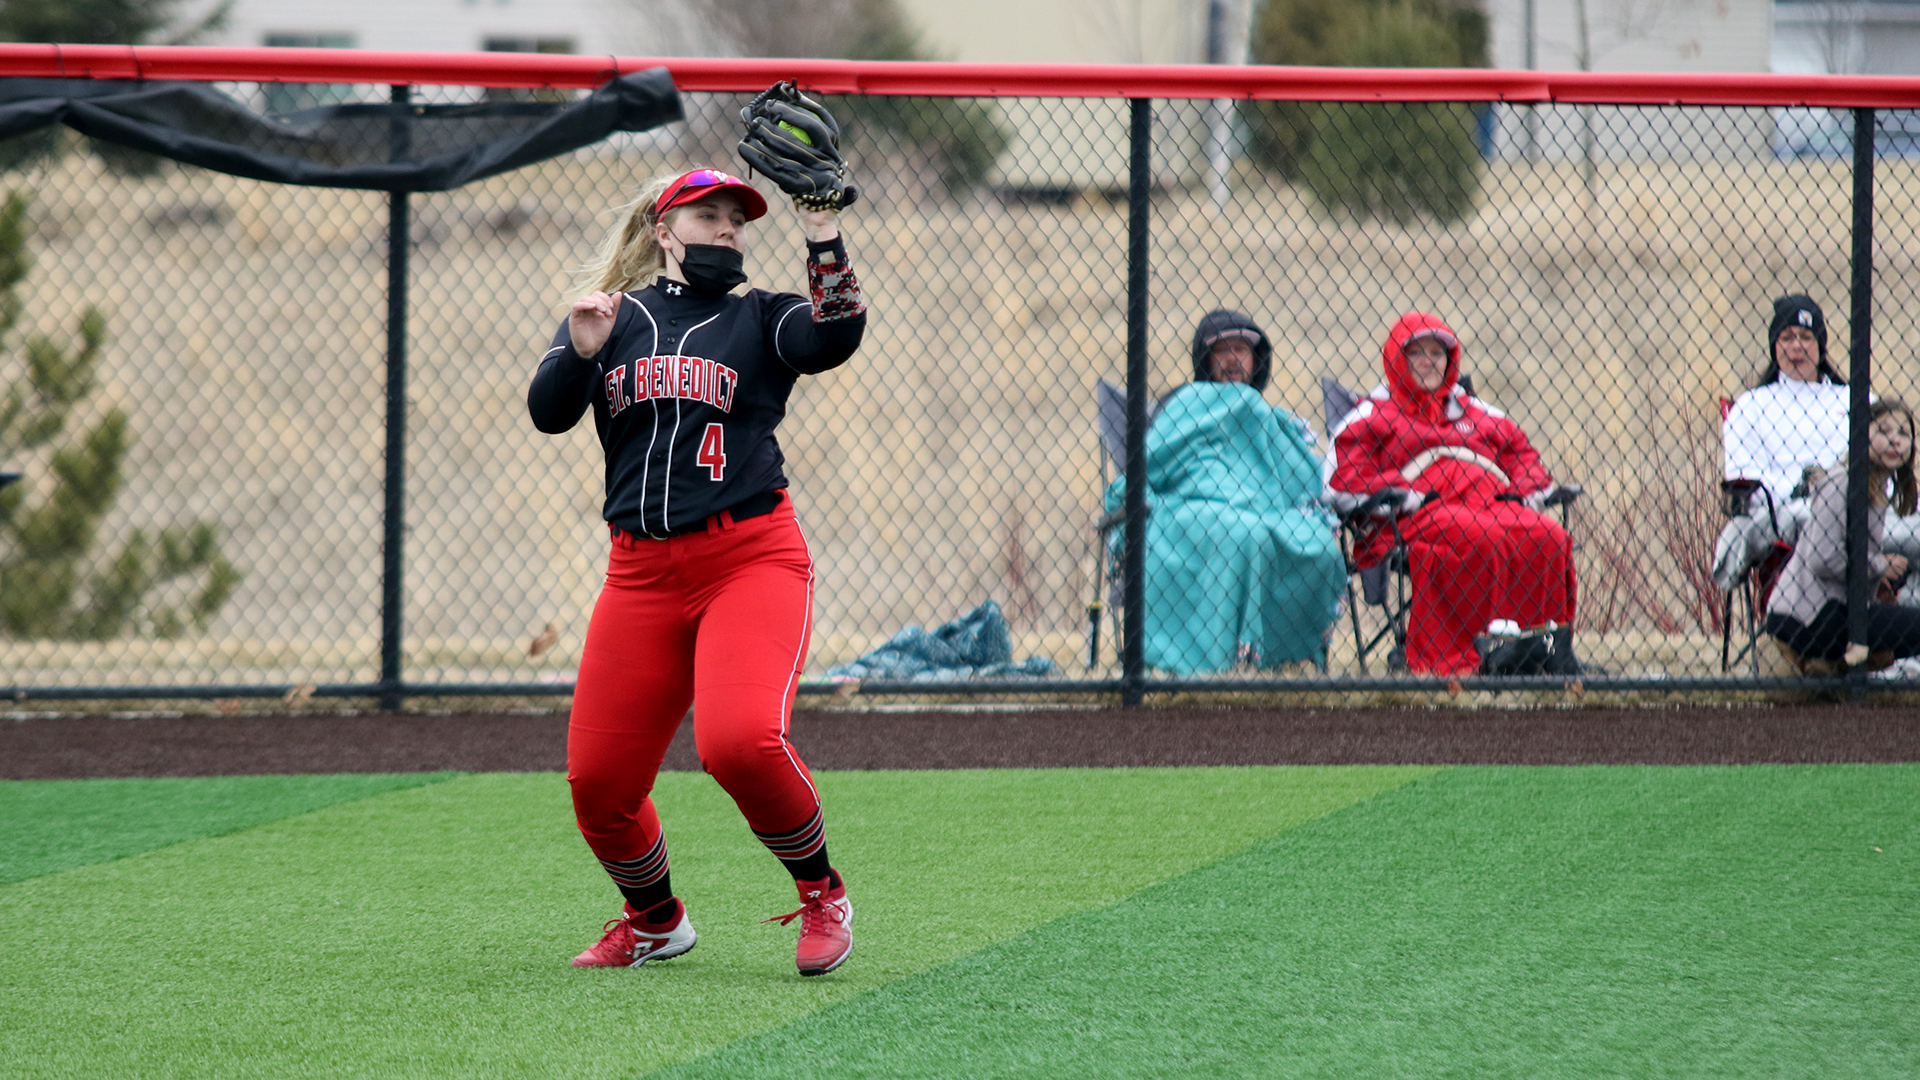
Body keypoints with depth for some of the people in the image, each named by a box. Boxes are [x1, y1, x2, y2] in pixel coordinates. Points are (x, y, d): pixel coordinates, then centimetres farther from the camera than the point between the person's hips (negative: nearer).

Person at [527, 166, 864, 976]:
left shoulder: (758, 321, 10)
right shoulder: (610, 320, 14)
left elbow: (835, 337, -10)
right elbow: (548, 413, -1)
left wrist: (823, 240, -20)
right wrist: (581, 354, -20)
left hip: (751, 559, -3)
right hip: (641, 570, 3)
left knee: (740, 740, -27)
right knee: (598, 784, 0)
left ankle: (822, 894, -4)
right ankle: (655, 922, 28)